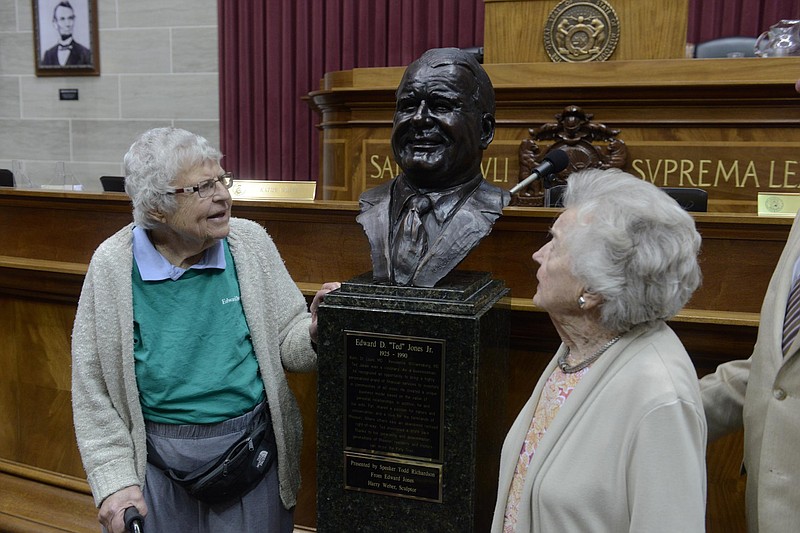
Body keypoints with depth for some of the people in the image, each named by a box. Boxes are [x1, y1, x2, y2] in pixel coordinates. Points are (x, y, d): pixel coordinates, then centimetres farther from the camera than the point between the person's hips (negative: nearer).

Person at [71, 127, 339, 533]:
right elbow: (93, 387, -4)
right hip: (157, 464, -1)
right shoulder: (113, 265, -10)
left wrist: (314, 333, -23)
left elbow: (286, 339, -1)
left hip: (255, 454, 1)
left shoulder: (251, 242, -6)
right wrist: (115, 481, -7)